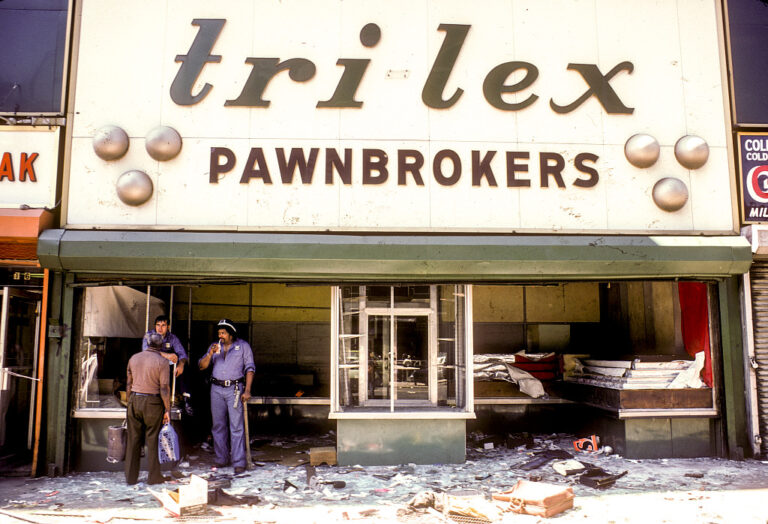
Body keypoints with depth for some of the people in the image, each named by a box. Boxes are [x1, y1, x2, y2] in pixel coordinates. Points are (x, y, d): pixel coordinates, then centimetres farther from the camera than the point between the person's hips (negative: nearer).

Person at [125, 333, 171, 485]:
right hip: (153, 403, -4)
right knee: (153, 440, 5)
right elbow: (164, 388, -12)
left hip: (134, 400, 4)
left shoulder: (134, 358, 7)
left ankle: (130, 477, 16)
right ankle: (154, 477, 11)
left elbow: (129, 383, 11)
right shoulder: (162, 361, -9)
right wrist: (167, 410, -7)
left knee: (133, 440, 10)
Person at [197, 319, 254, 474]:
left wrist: (247, 390, -8)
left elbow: (249, 368, 1)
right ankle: (221, 459, 19)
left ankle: (239, 462, -6)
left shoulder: (243, 346, 3)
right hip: (216, 389, 4)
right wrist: (210, 354, -11)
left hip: (235, 388, -4)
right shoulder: (214, 346, 12)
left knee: (236, 427, -7)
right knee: (218, 426, 8)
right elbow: (201, 366, 8)